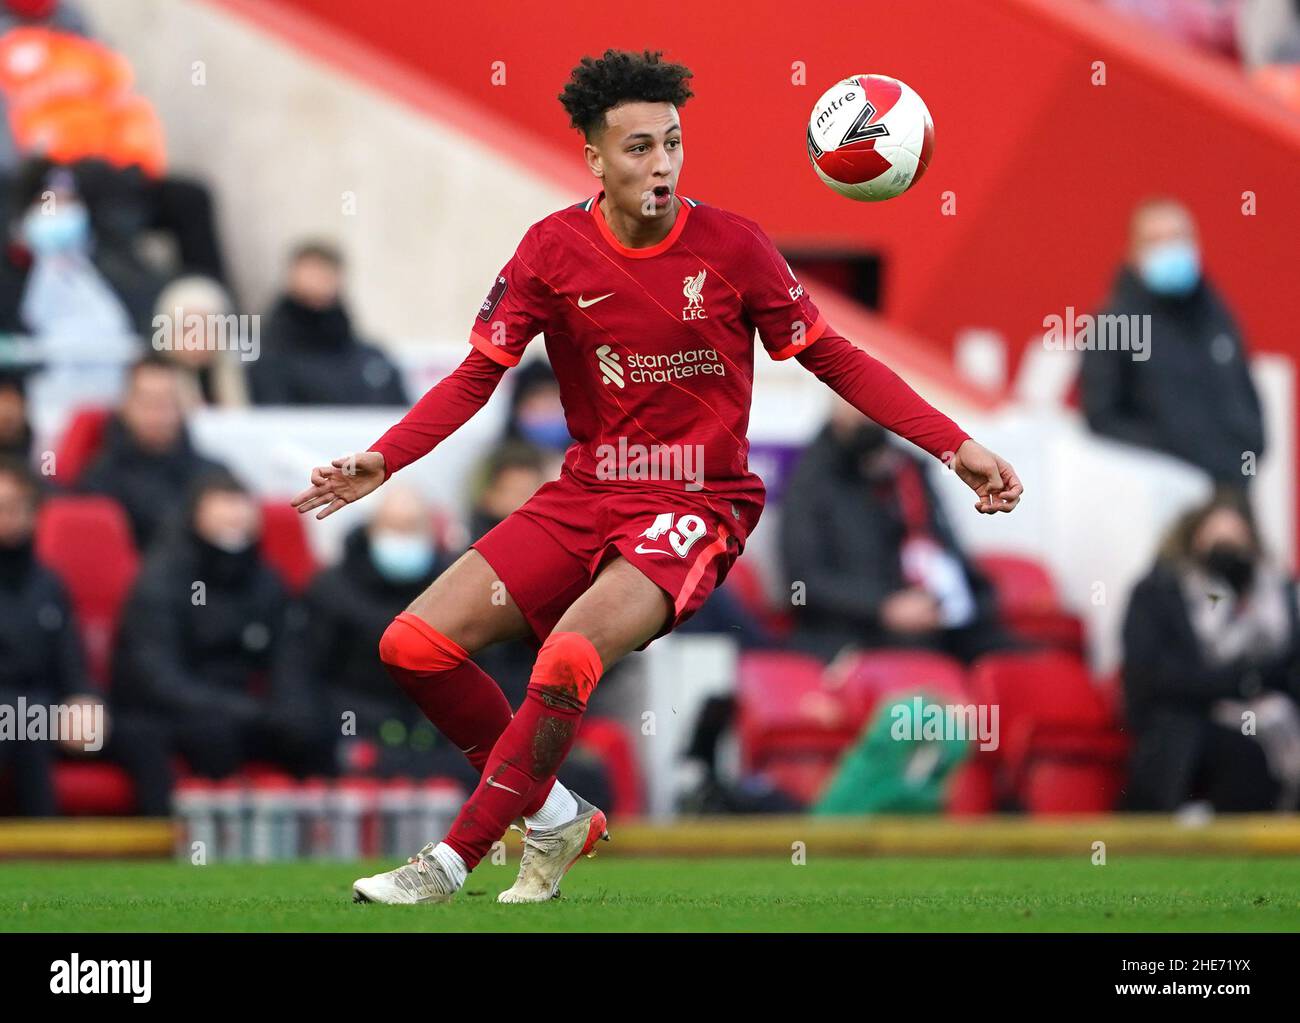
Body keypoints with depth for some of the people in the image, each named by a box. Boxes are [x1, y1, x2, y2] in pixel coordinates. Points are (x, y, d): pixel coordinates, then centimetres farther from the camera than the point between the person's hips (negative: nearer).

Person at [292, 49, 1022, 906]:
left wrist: (956, 447, -6)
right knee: (415, 644, -8)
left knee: (567, 660, -30)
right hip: (586, 496, 4)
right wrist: (380, 461, -13)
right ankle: (555, 817, 10)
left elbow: (833, 359, 0)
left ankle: (452, 861, -15)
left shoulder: (732, 246, -7)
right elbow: (478, 374, 2)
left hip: (698, 506, -4)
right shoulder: (554, 249, -2)